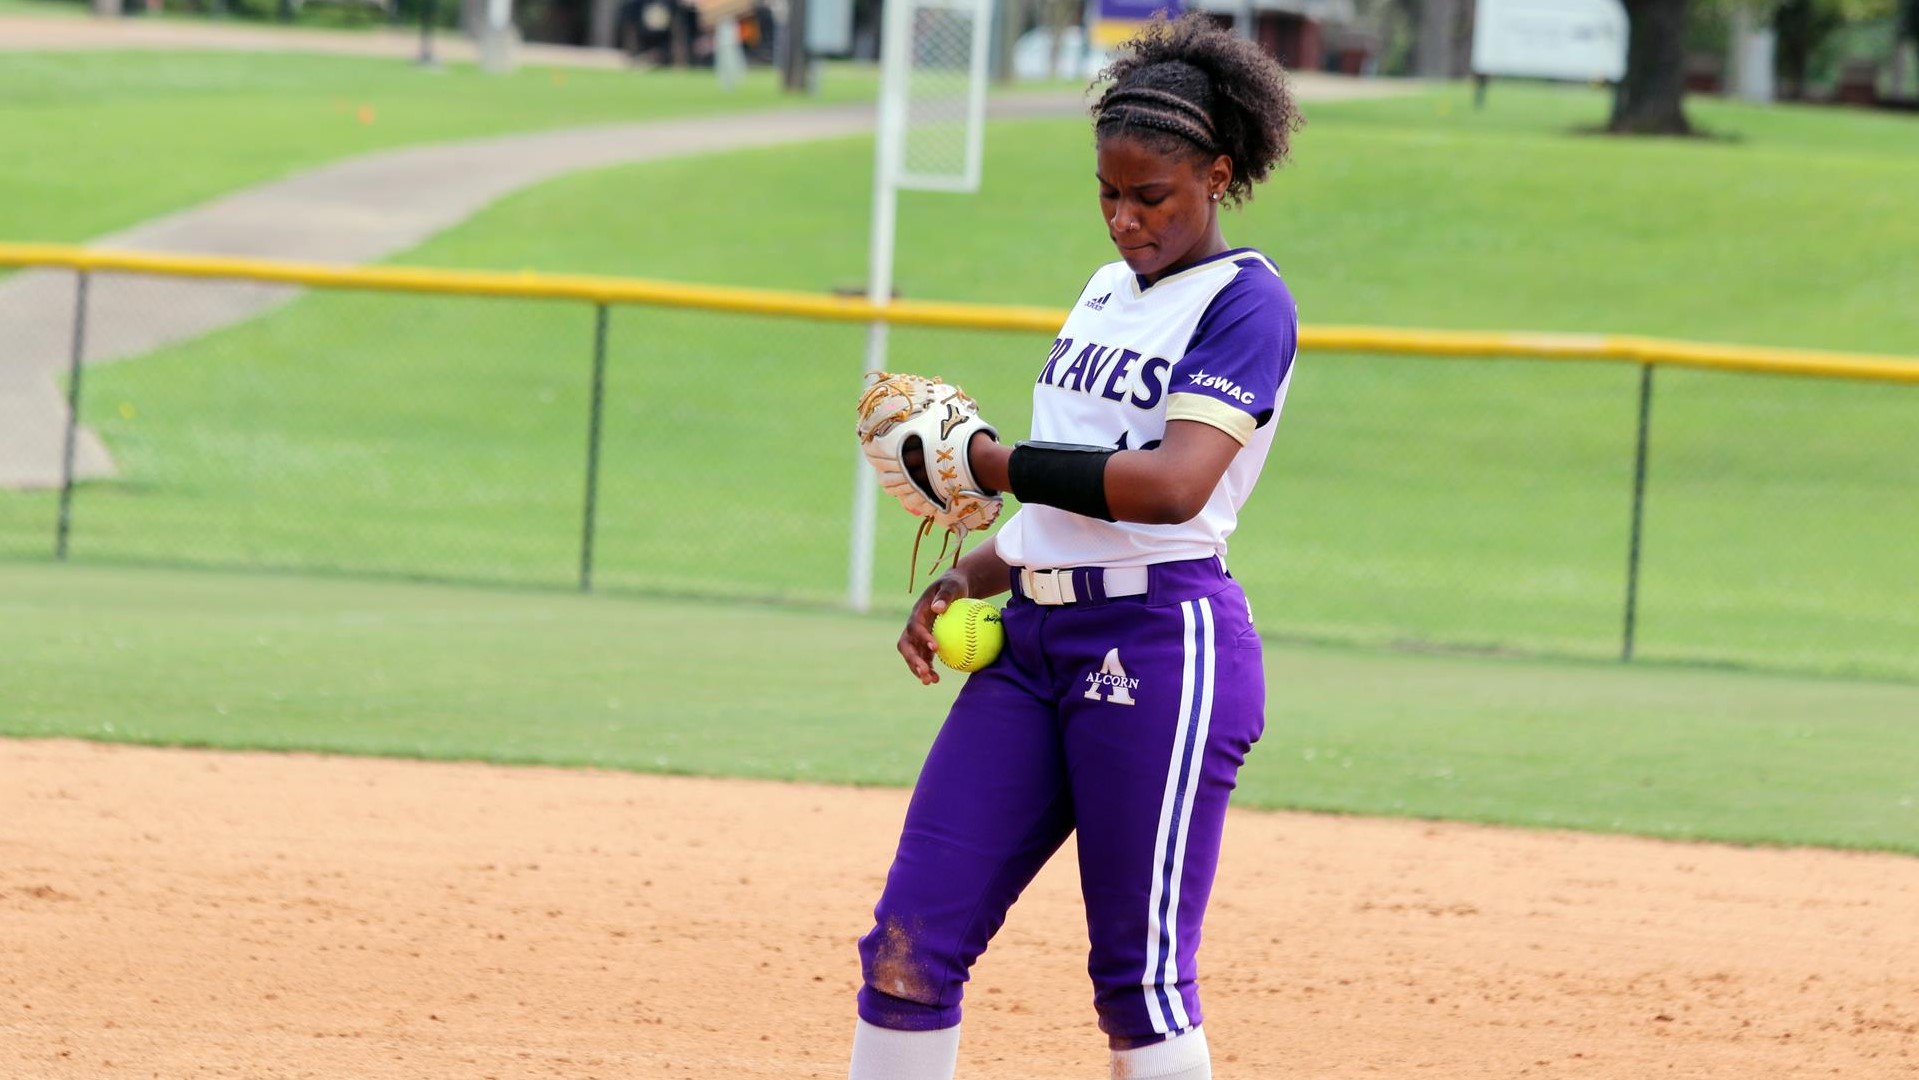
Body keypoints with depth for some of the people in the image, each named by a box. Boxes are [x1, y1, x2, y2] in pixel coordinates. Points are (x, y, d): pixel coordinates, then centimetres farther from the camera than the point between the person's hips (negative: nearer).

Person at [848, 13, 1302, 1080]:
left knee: (1140, 979, -7)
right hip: (1033, 636, 8)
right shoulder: (1107, 291, 19)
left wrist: (991, 461, -16)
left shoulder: (1246, 299, -7)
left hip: (1161, 645, -8)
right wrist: (967, 579, 9)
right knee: (911, 943, 0)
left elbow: (1173, 484, -22)